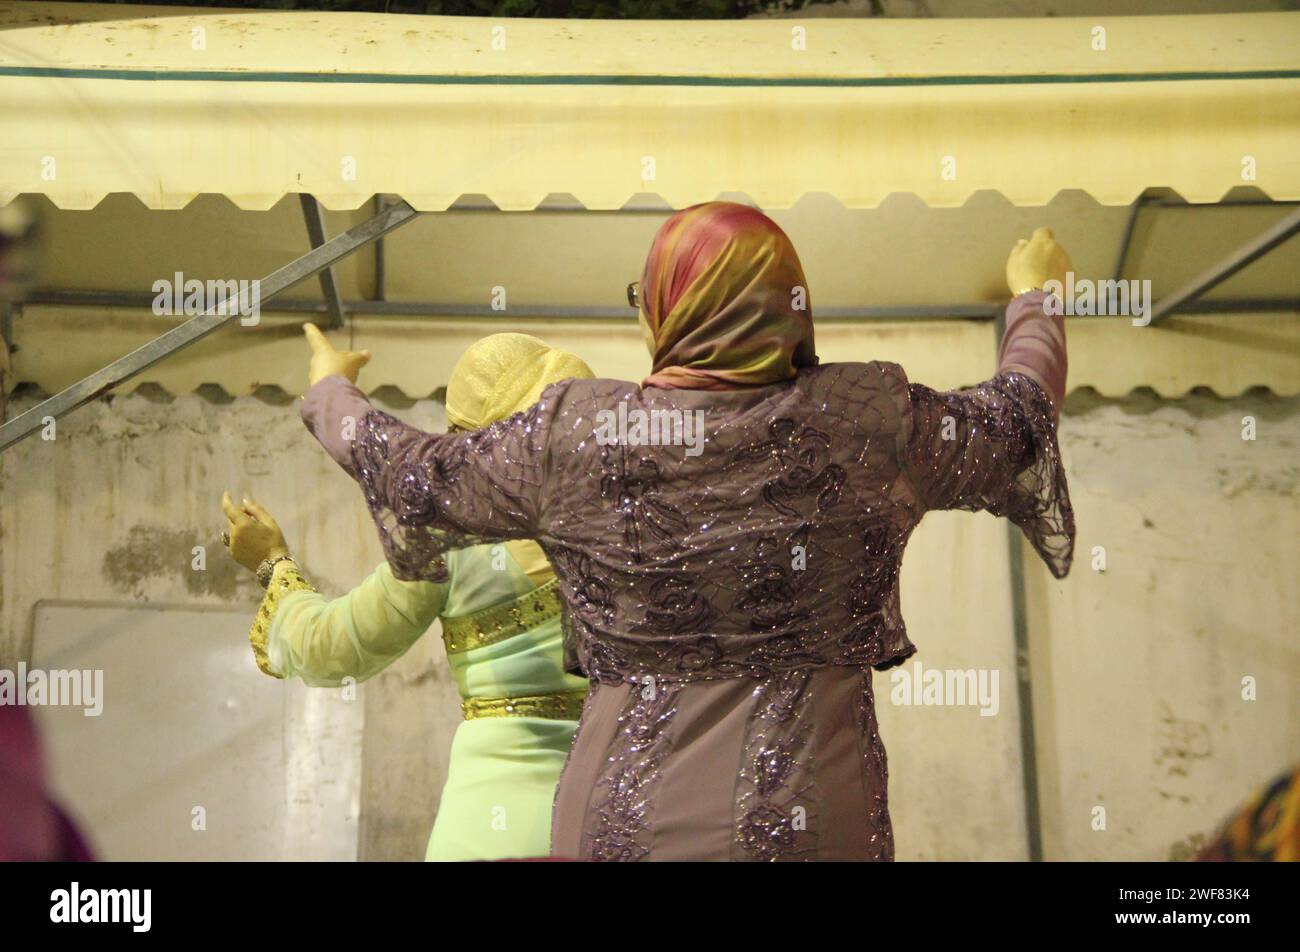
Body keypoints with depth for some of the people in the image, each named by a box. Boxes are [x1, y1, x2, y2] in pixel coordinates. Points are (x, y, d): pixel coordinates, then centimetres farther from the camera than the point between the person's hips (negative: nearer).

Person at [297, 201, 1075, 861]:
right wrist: (1036, 297, 31)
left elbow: (414, 475, 8)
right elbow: (1022, 416, 11)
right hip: (813, 817, 0)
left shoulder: (570, 436, -8)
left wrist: (331, 393, 28)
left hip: (626, 818, 0)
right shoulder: (871, 424, -6)